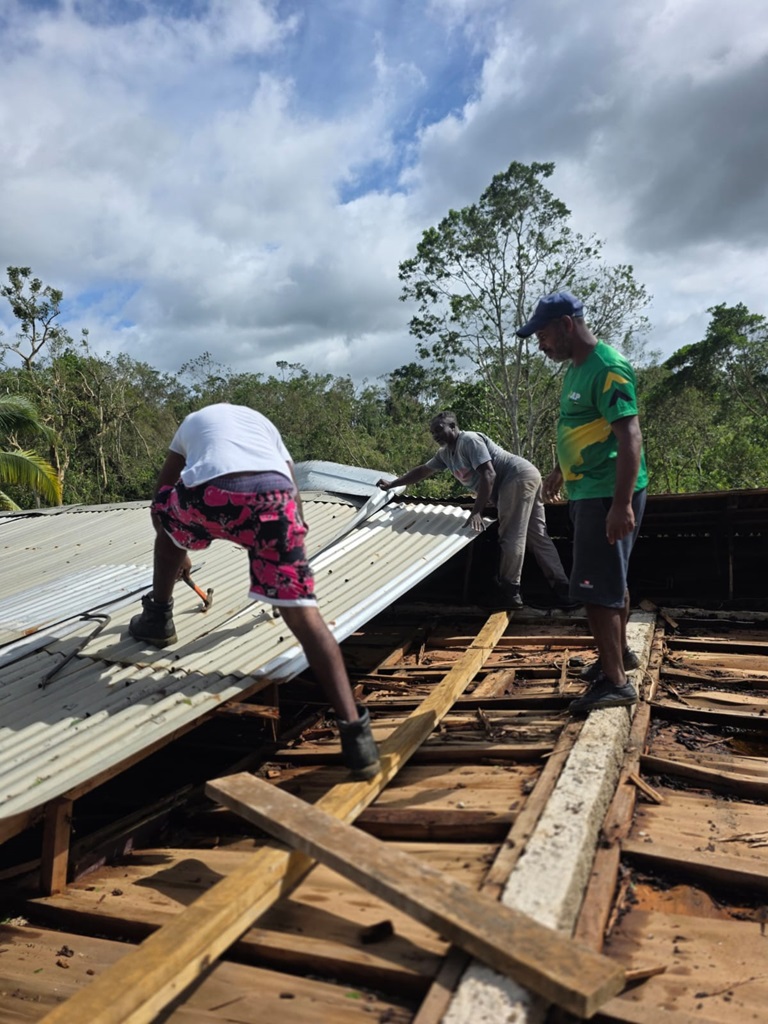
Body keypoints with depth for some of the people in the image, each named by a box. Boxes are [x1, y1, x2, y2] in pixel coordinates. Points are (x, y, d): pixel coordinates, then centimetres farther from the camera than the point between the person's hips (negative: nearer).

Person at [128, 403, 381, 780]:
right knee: (304, 615, 0)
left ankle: (158, 619, 44)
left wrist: (177, 552, 58)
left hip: (209, 494, 0)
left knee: (166, 517, 37)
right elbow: (294, 499, 38)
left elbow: (159, 505, 43)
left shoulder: (193, 420, 40)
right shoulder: (262, 421, 42)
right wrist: (289, 560, 51)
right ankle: (355, 732, -9)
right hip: (272, 495, 1)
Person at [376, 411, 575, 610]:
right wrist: (392, 484, 29)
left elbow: (488, 475, -19)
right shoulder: (445, 454, 18)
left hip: (519, 478, -10)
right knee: (538, 537, 4)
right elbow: (422, 470, 30)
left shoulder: (469, 440, -11)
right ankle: (563, 590, 1)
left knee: (511, 537, -11)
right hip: (522, 481, 10)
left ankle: (510, 592, -7)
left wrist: (476, 512, -22)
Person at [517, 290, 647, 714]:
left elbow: (629, 436, -24)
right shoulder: (576, 366, 12)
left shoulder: (608, 367, -18)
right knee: (610, 579, 21)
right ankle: (619, 653, 37)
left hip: (607, 494, -10)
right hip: (587, 490, 10)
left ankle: (615, 682, 3)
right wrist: (560, 471, 33)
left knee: (596, 586, -7)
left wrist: (622, 503, -29)